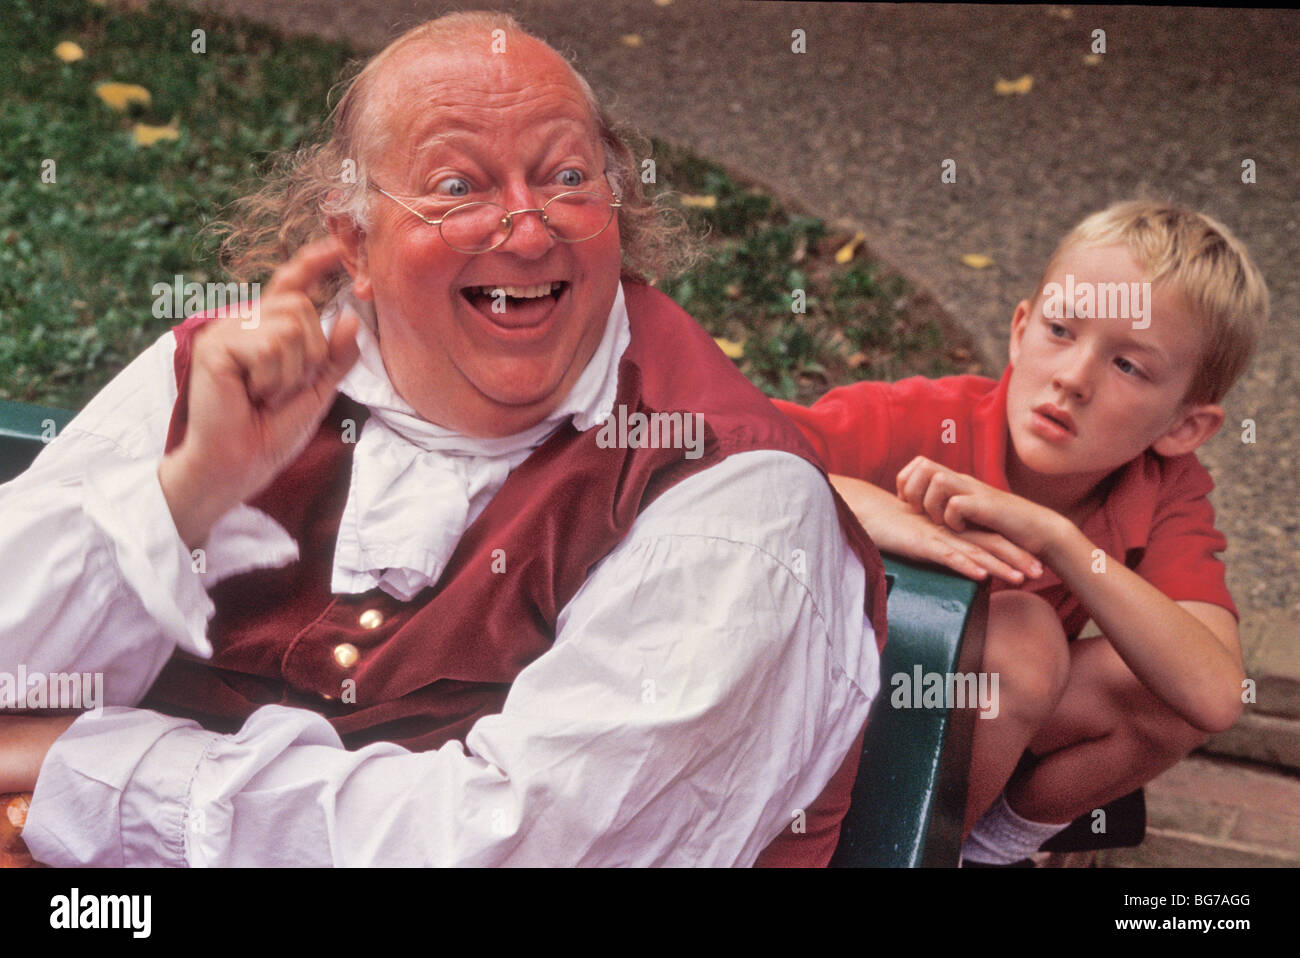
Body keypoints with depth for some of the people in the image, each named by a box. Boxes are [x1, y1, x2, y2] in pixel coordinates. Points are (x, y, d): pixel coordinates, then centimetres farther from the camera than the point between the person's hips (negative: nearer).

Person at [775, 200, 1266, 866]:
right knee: (1024, 633, -31)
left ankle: (998, 844, 2)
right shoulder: (926, 423, -25)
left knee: (1168, 685, -22)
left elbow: (1216, 697, -34)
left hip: (981, 733, 4)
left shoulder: (1166, 494, -16)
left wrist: (1054, 535, -42)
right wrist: (862, 505, -48)